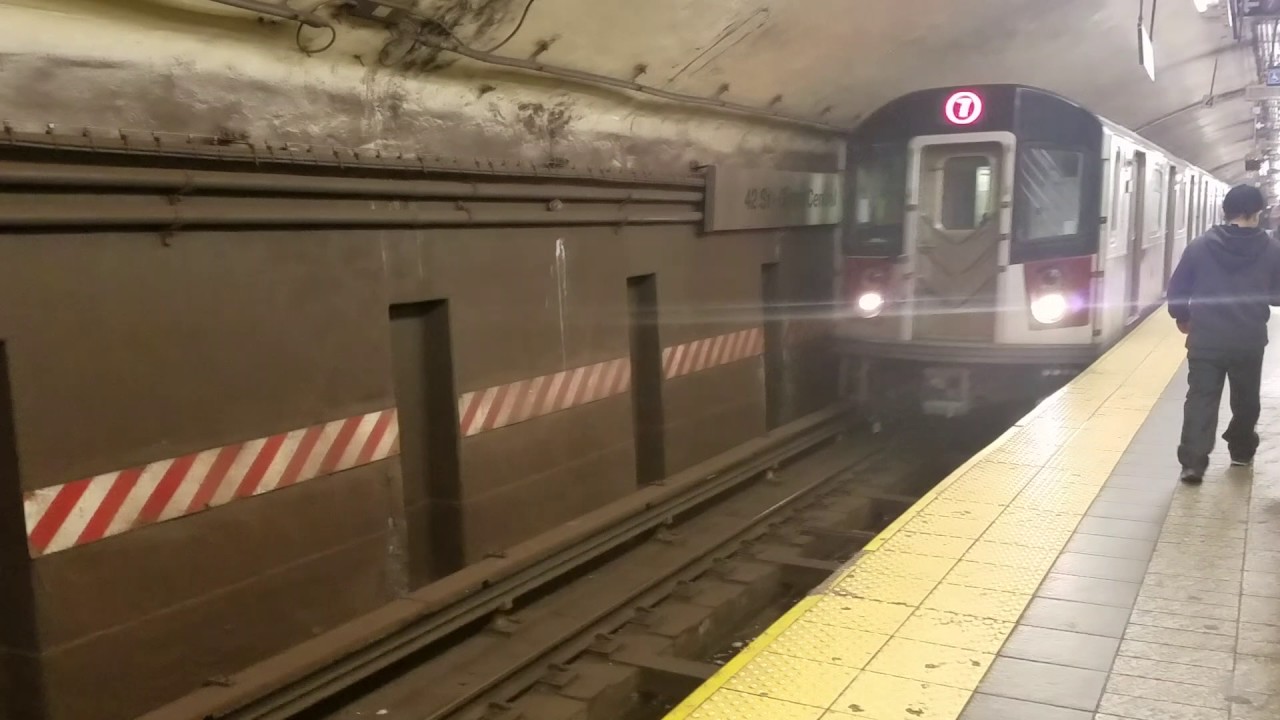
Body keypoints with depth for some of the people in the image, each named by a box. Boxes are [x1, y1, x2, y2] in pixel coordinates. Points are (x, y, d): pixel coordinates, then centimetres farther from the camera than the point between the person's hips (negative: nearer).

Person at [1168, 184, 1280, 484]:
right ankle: (1242, 451, 36)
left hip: (1205, 340, -1)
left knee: (1200, 399, 0)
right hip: (1249, 342, 1)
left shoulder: (1200, 246, -3)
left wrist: (1182, 317, 18)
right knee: (1246, 400, 20)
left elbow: (1177, 289, 1)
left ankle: (1193, 462, -10)